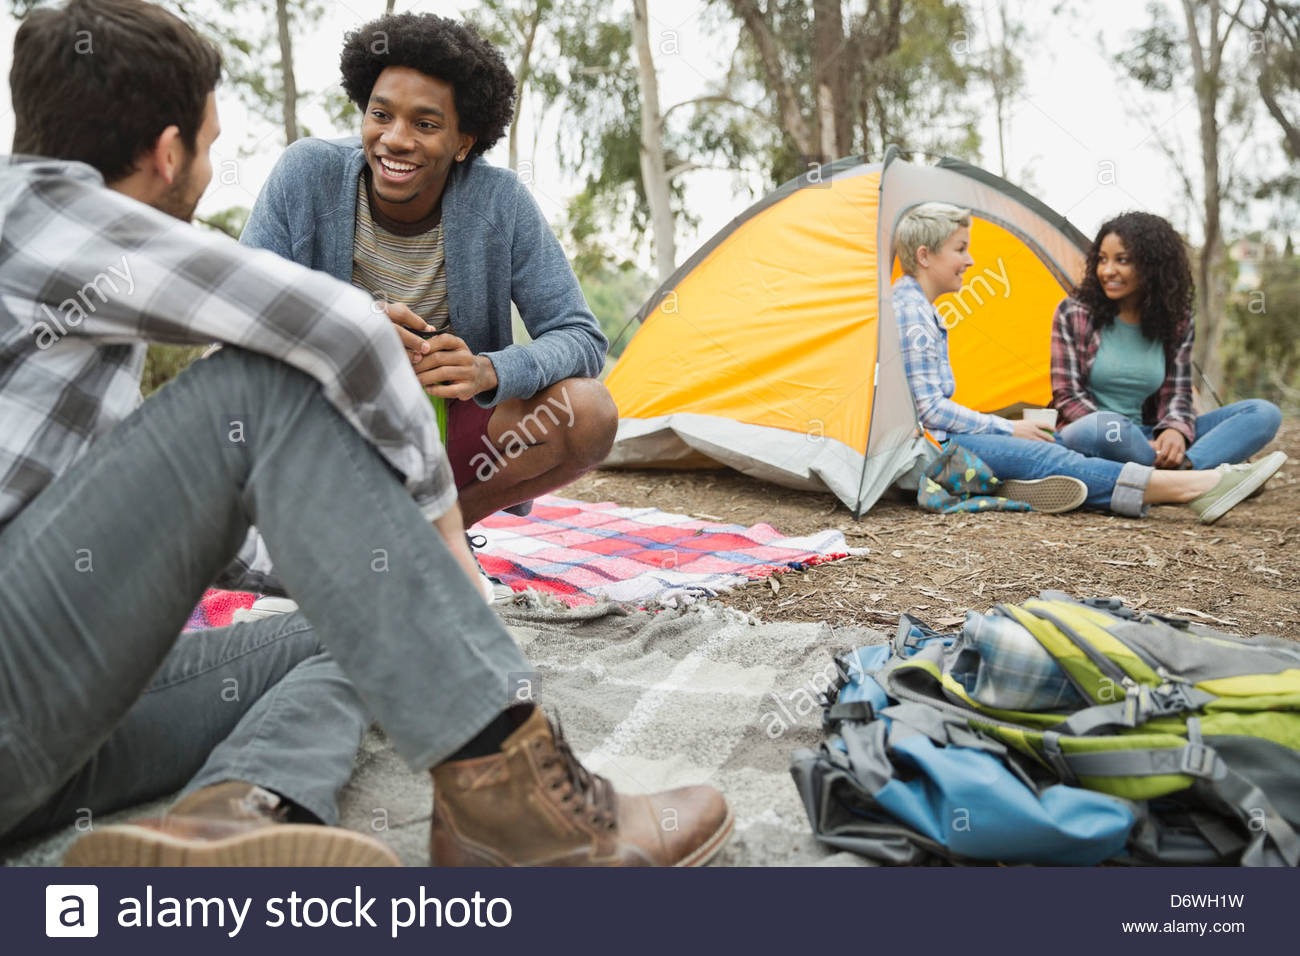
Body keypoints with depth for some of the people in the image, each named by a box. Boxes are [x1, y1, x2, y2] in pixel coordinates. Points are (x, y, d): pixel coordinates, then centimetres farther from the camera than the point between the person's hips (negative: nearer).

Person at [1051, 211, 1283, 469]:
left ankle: (1183, 468, -38)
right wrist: (1111, 434, -22)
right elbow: (1067, 395, -5)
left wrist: (1175, 430, -19)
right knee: (1103, 426, -42)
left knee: (1264, 413, -13)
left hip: (1146, 439, 5)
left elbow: (1176, 393, 6)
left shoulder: (1178, 322, 8)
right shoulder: (1073, 313, -1)